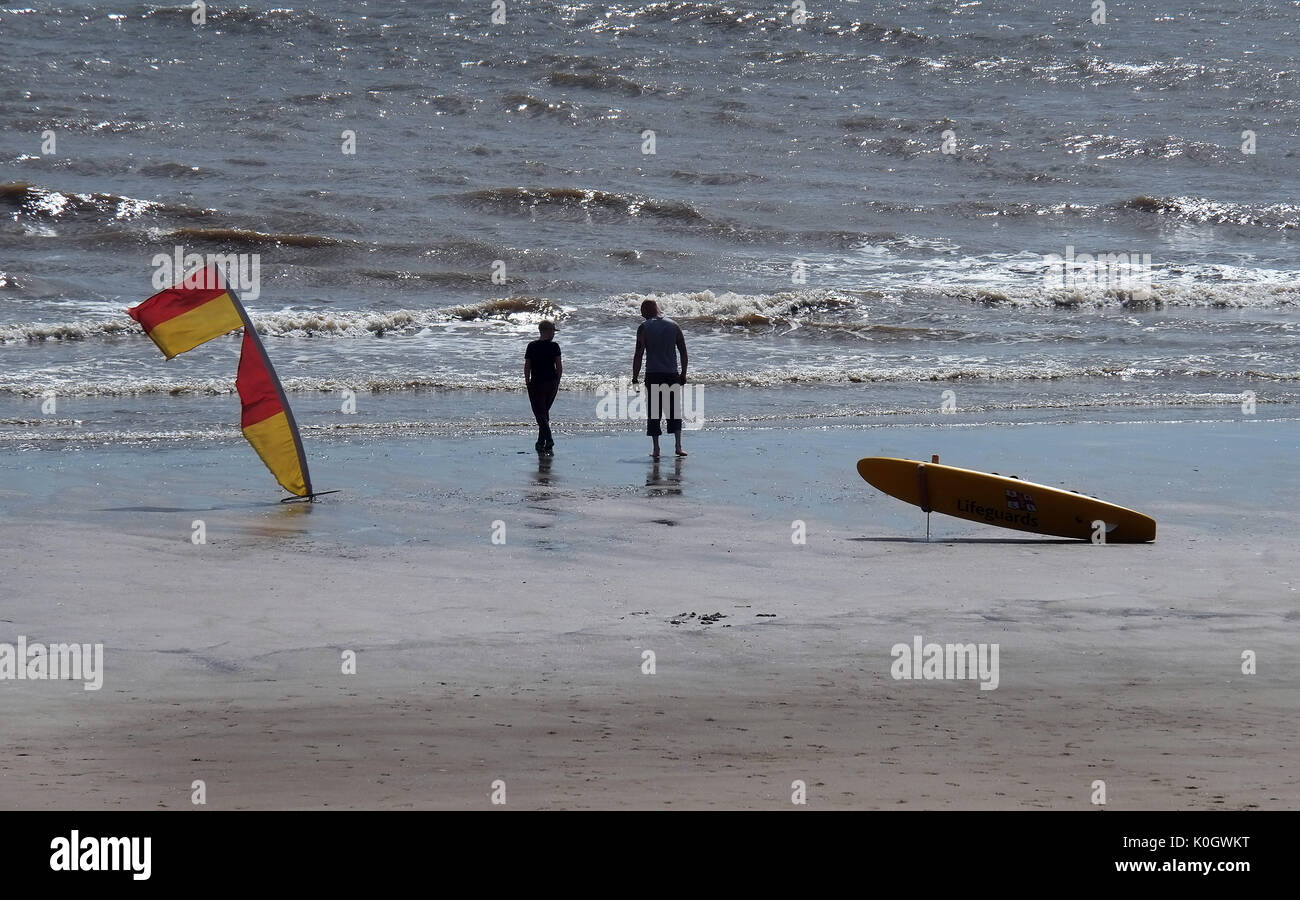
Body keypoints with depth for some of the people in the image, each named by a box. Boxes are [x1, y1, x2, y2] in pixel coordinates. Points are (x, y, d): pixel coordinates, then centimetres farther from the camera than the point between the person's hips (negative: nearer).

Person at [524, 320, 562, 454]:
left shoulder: (532, 346, -5)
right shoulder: (554, 346, -4)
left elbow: (527, 366, -4)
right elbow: (559, 366, -4)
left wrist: (527, 382, 7)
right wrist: (557, 382, 8)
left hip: (536, 383, -3)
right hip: (552, 383, 3)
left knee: (540, 413, -2)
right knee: (545, 412, 18)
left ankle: (549, 442, -18)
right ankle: (541, 443, 23)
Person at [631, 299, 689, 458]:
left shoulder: (644, 328, -4)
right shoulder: (673, 326, 5)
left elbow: (638, 354, -7)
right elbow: (683, 352, 7)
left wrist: (635, 377, -1)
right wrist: (683, 373, 16)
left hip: (653, 375, -3)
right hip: (672, 374, 3)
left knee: (653, 413, 4)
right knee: (674, 411, 11)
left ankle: (656, 449, 2)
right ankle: (678, 446, 0)